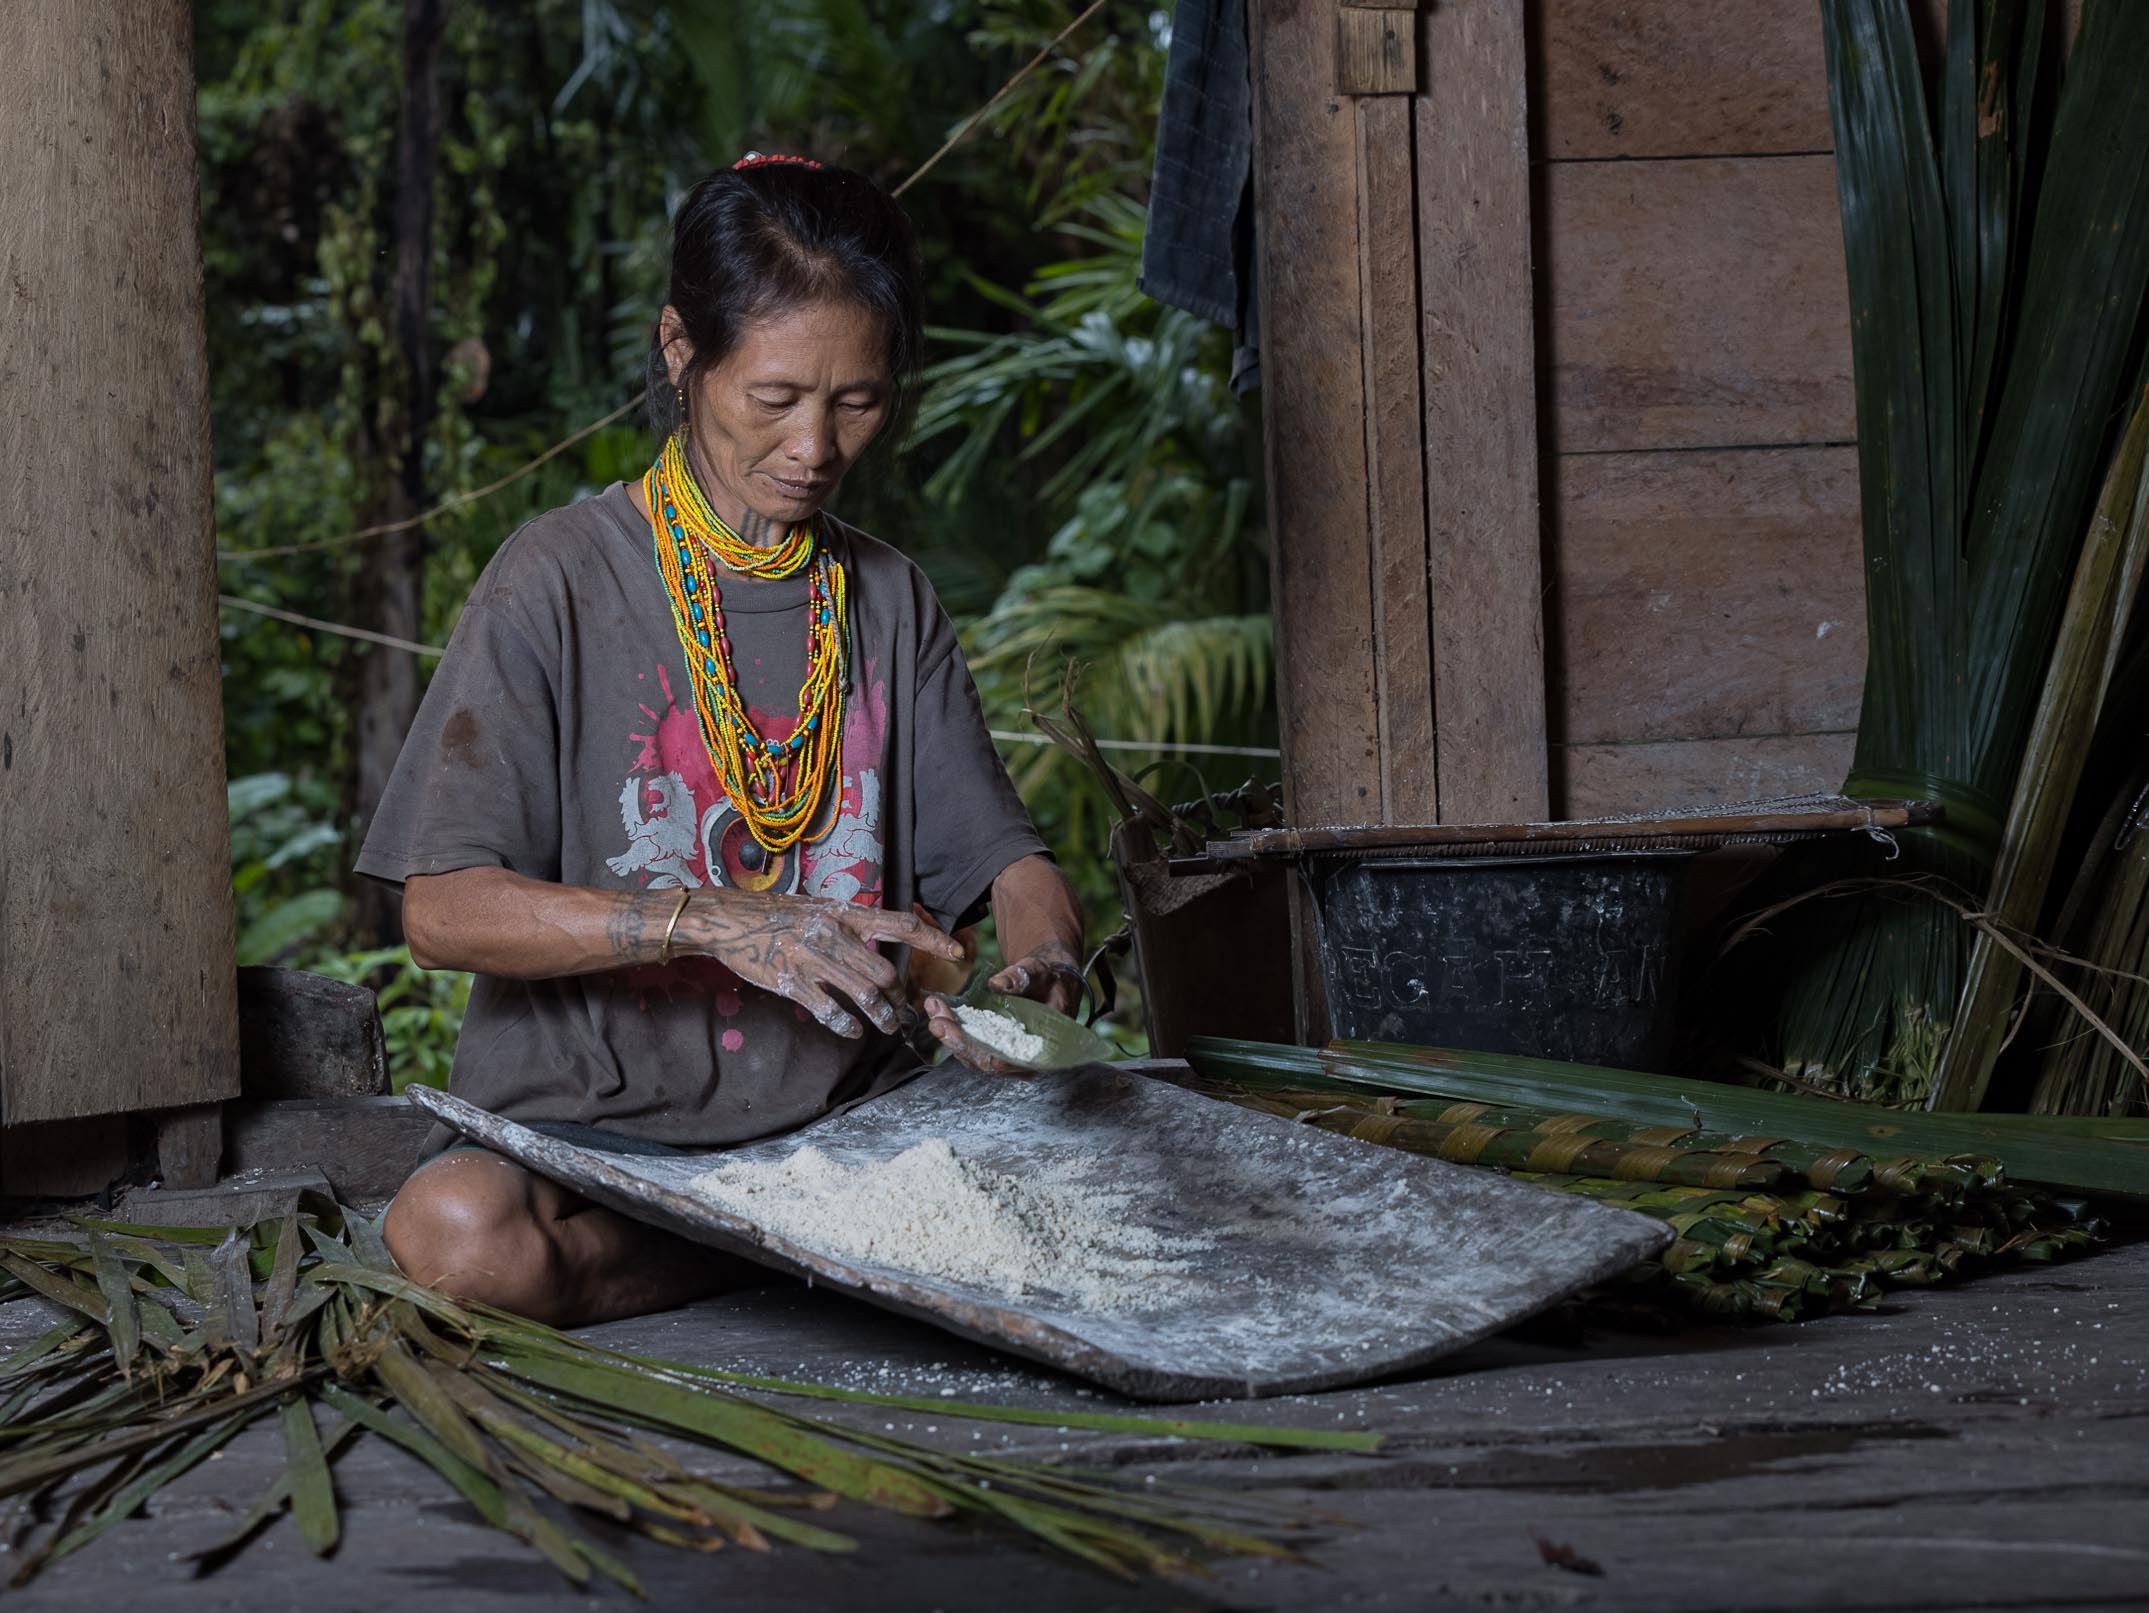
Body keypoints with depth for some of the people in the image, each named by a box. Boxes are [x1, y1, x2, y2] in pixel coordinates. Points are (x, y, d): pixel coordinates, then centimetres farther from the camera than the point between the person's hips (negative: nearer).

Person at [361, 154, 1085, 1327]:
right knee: (457, 1226, -37)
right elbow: (444, 911, -11)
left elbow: (1006, 859, 11)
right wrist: (713, 922, -24)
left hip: (848, 1120, 3)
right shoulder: (561, 581, -4)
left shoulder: (889, 602, 12)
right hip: (597, 1125, -3)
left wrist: (1039, 968, -14)